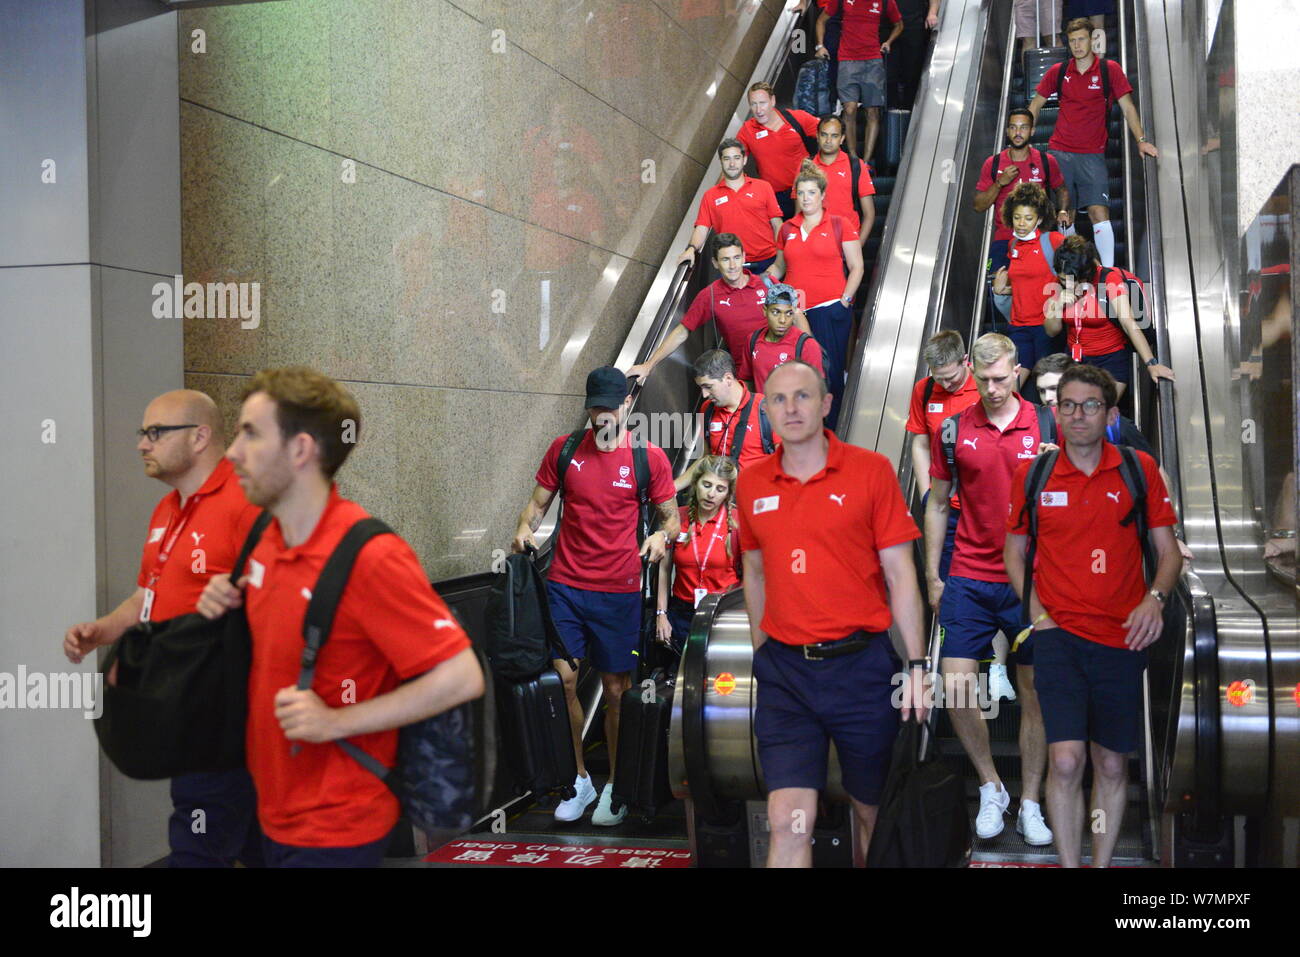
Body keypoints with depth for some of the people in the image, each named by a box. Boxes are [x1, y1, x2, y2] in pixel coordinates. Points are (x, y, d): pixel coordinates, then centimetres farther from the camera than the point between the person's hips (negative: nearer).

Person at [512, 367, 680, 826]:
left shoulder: (650, 457, 0)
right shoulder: (564, 449, 6)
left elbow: (671, 516, 7)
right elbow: (538, 502, 13)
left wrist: (662, 536, -15)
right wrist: (525, 528, -8)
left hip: (618, 590, -2)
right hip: (564, 585, 2)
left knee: (616, 688, 3)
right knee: (563, 679, 0)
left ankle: (614, 785, 19)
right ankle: (579, 779, 16)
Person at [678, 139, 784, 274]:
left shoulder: (763, 187, 9)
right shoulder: (710, 196, 10)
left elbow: (777, 224, 6)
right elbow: (702, 228, 3)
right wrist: (691, 249, -17)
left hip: (767, 262, 0)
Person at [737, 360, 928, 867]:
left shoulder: (871, 470, -4)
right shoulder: (751, 483, 6)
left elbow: (900, 573, -3)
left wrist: (917, 664, -6)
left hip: (862, 664, -1)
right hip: (784, 670, 2)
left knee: (870, 809, 13)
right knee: (788, 823, -7)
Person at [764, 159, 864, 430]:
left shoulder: (839, 225, 3)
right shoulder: (787, 229, 14)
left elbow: (856, 267, 3)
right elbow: (779, 267, 23)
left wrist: (844, 300, -7)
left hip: (830, 309, -3)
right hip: (793, 311, 4)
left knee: (829, 372, -2)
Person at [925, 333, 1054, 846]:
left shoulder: (1045, 427, -1)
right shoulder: (955, 429, 2)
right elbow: (938, 504, 8)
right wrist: (932, 577, 7)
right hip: (969, 580, 1)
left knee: (1034, 692, 4)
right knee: (955, 689, -5)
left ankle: (1030, 805, 16)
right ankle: (991, 788, 16)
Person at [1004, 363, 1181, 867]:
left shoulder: (1140, 469, 2)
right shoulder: (1033, 474, 3)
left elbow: (1168, 551, 7)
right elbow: (1014, 549, 13)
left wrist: (1155, 598, -11)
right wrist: (1035, 609, 0)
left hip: (1122, 636, 1)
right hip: (1058, 633, -1)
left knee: (1112, 764, 9)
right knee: (1066, 759, -13)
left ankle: (1102, 865, 25)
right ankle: (1068, 865, -1)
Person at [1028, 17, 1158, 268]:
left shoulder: (1110, 69, 1)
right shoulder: (1058, 71, 7)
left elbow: (1127, 107, 2)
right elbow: (1036, 104, 18)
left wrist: (1141, 140, -8)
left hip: (1092, 155, -2)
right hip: (1059, 153, 2)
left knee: (1099, 213, -12)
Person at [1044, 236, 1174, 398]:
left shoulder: (1109, 279, -17)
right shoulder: (1061, 284, -3)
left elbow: (1128, 322, -25)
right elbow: (1051, 331, 1)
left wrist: (1151, 363, -32)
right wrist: (1059, 305, -18)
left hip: (1111, 360, -4)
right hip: (1074, 359, 4)